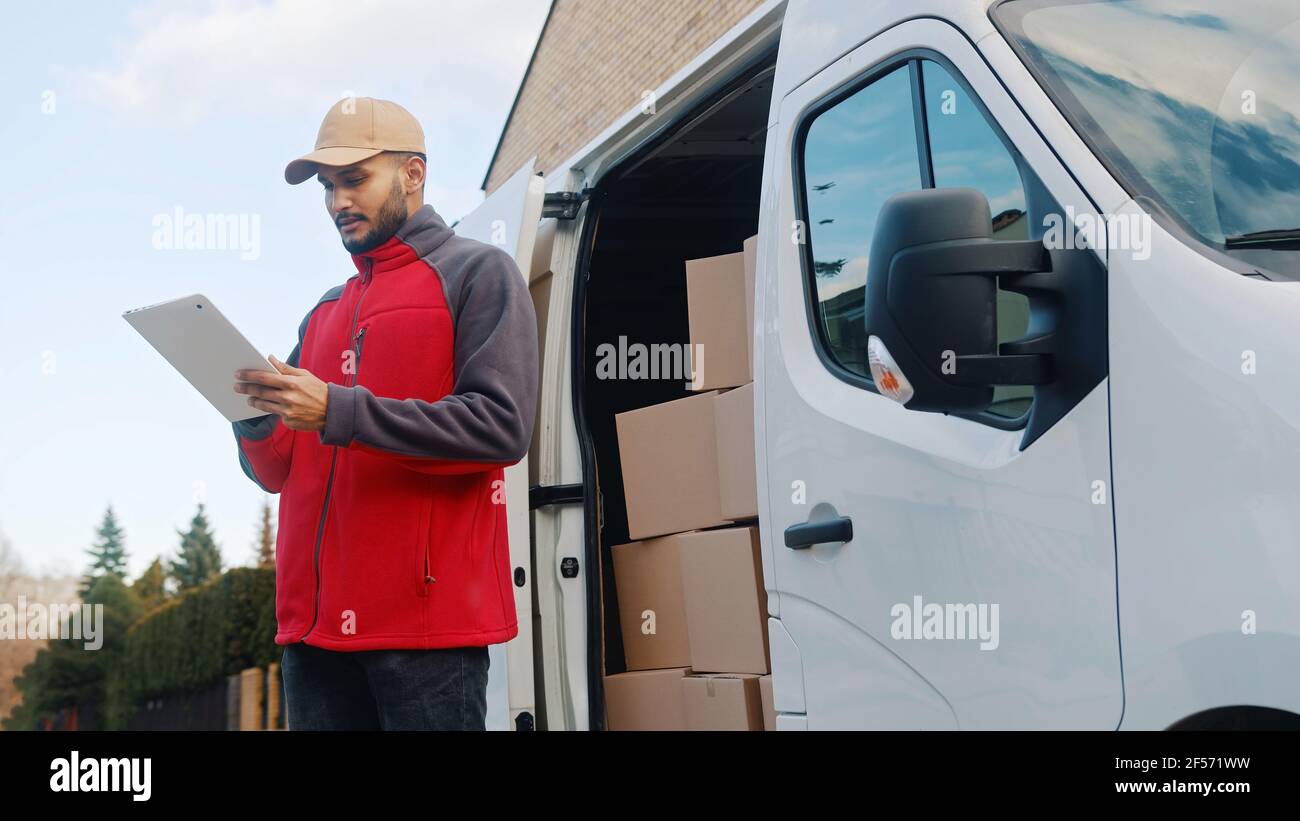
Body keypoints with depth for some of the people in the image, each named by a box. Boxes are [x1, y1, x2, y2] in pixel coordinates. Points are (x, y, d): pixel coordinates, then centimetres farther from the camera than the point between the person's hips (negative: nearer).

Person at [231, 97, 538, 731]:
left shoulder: (478, 273, 2)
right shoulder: (325, 312, 23)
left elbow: (501, 427, -13)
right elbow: (280, 472, 19)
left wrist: (339, 412, -17)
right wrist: (256, 418, -4)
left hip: (427, 614, -6)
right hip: (316, 622, 6)